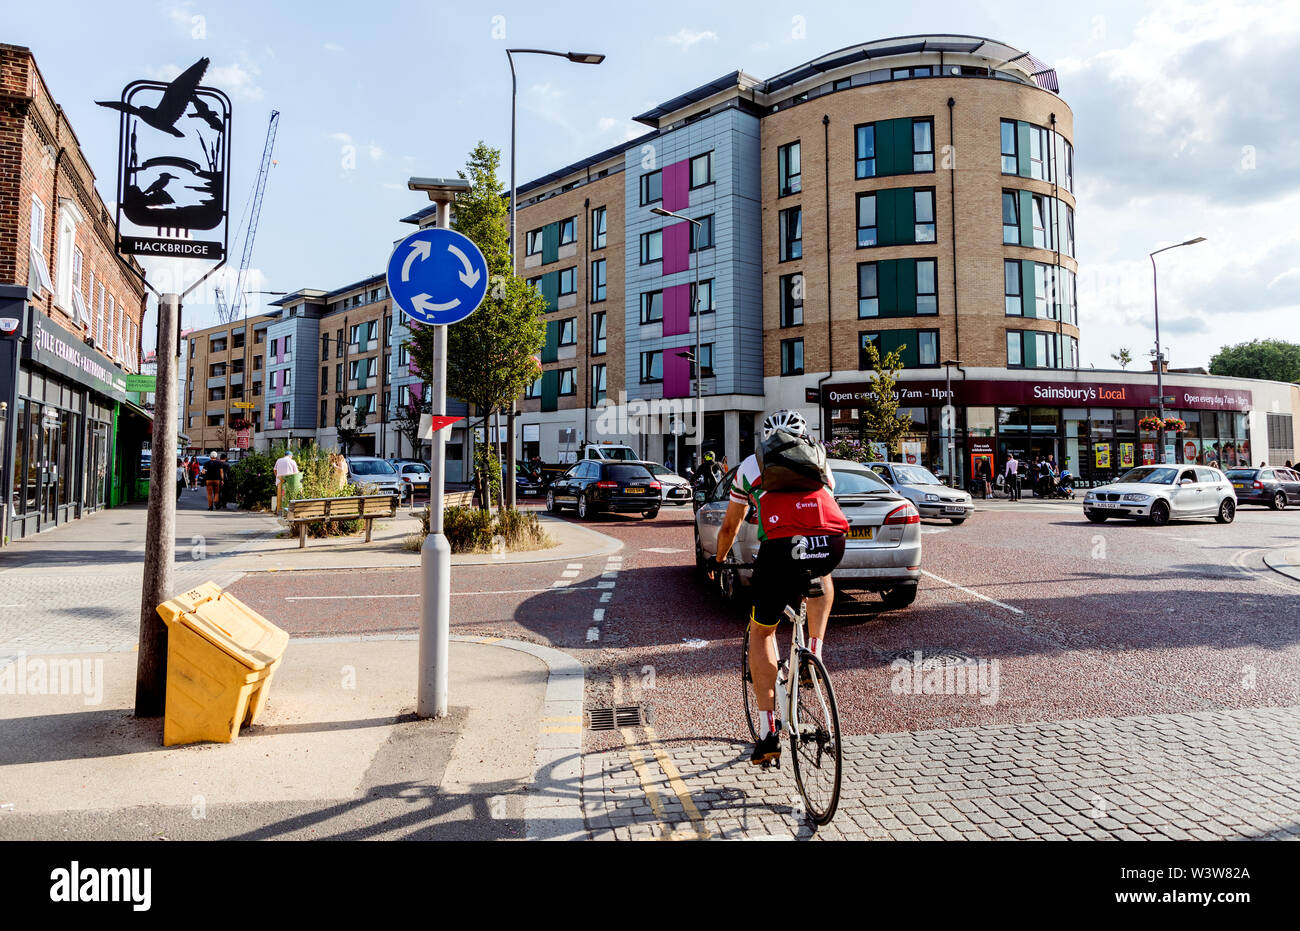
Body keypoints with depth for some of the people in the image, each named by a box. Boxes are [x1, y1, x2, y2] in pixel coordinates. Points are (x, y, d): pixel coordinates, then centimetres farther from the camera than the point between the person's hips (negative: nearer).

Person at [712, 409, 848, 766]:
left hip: (782, 546, -2)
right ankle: (814, 655, 28)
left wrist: (718, 560, 56)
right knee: (819, 578, 41)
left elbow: (730, 527, 37)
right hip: (832, 545, 2)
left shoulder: (751, 465, 28)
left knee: (761, 633, 17)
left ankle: (768, 733, 13)